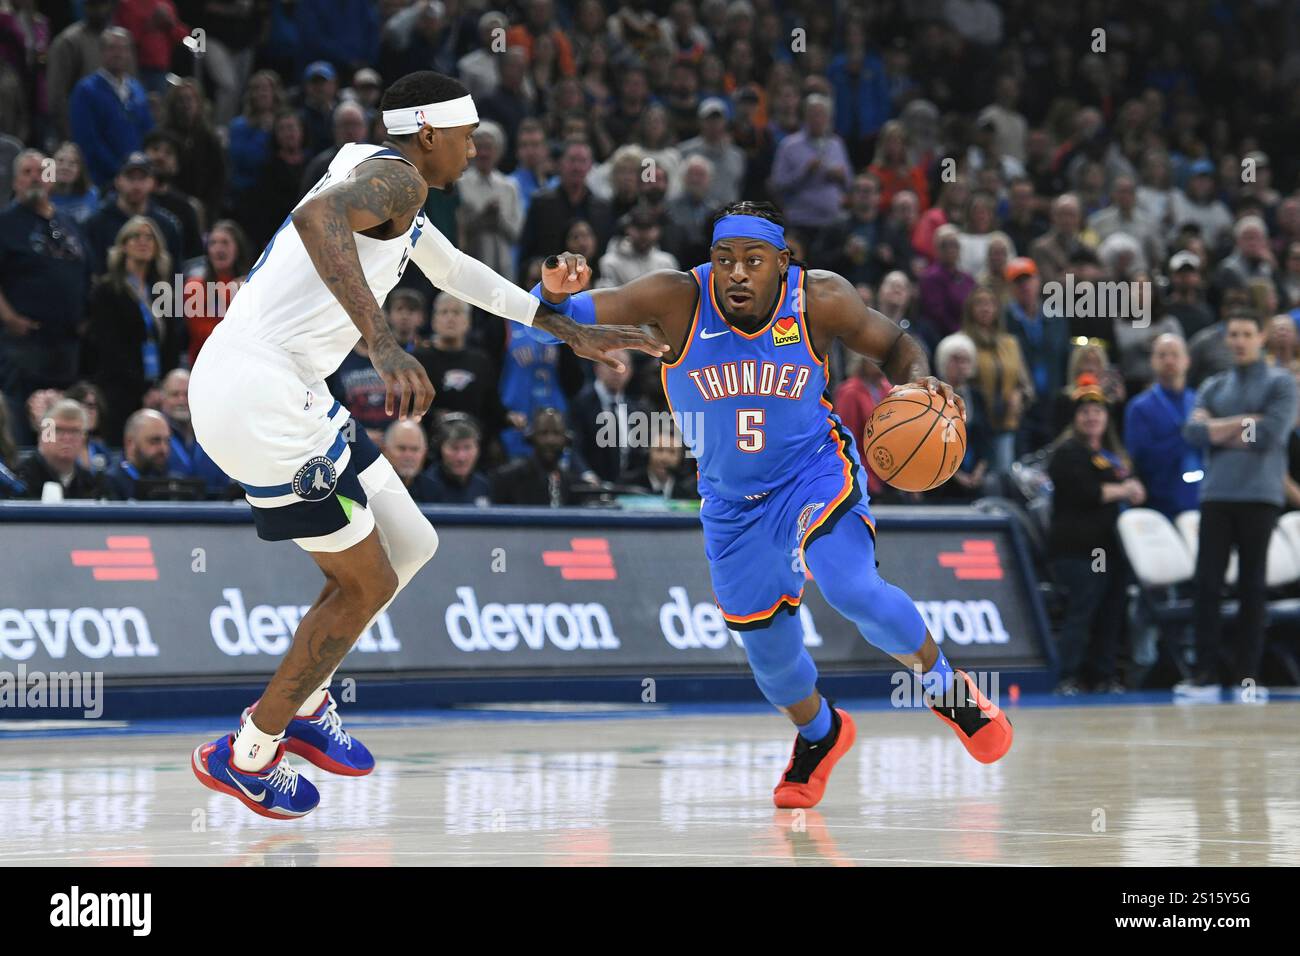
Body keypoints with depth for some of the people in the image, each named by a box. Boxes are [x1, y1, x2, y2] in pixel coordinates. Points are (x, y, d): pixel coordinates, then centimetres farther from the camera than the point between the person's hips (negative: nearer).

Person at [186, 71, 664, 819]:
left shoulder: (393, 185, 22)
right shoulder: (396, 177, -12)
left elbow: (459, 274, 38)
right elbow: (320, 218, -36)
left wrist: (573, 333, 41)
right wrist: (385, 344, -47)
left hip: (287, 391, 10)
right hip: (256, 398, -10)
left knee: (411, 546, 17)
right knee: (366, 583, 3)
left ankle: (304, 704, 31)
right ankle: (248, 754, 15)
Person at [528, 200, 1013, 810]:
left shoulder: (818, 300, -20)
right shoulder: (678, 301, -22)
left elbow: (893, 345, -2)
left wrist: (918, 378, -24)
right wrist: (555, 294, -49)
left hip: (815, 471, -2)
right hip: (733, 501, 2)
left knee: (853, 590, -26)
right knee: (768, 646, 10)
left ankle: (945, 687, 2)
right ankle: (817, 734, 44)